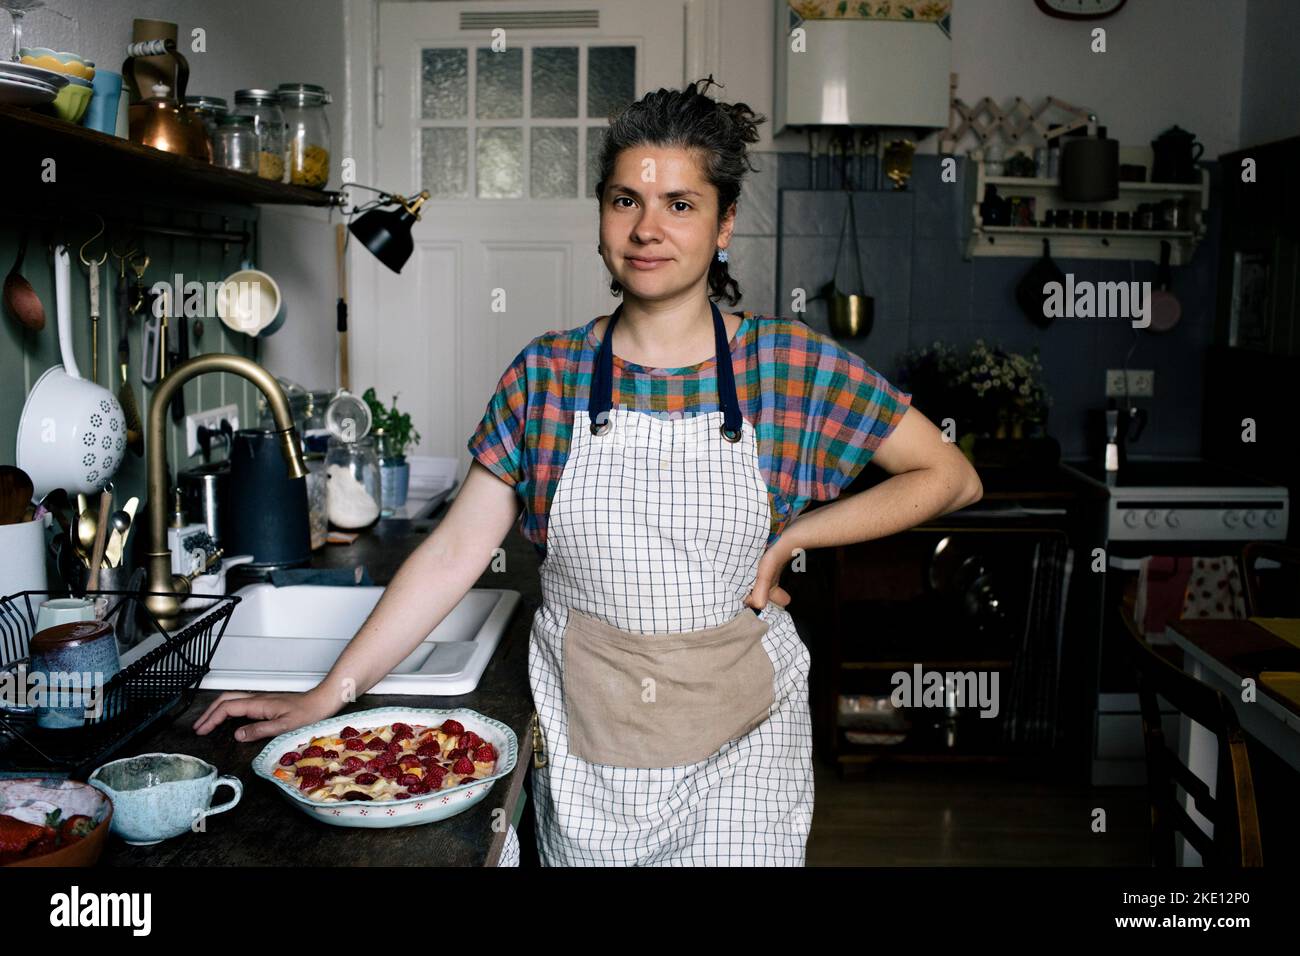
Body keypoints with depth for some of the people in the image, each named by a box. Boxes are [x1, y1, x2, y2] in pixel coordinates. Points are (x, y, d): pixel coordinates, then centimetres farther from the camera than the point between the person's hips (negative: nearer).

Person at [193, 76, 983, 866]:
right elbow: (454, 554, -2)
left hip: (738, 751, -1)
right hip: (584, 755, 1)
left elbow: (950, 477, -1)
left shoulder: (789, 366, -7)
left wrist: (793, 536, -10)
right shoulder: (546, 375, -3)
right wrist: (329, 696, -5)